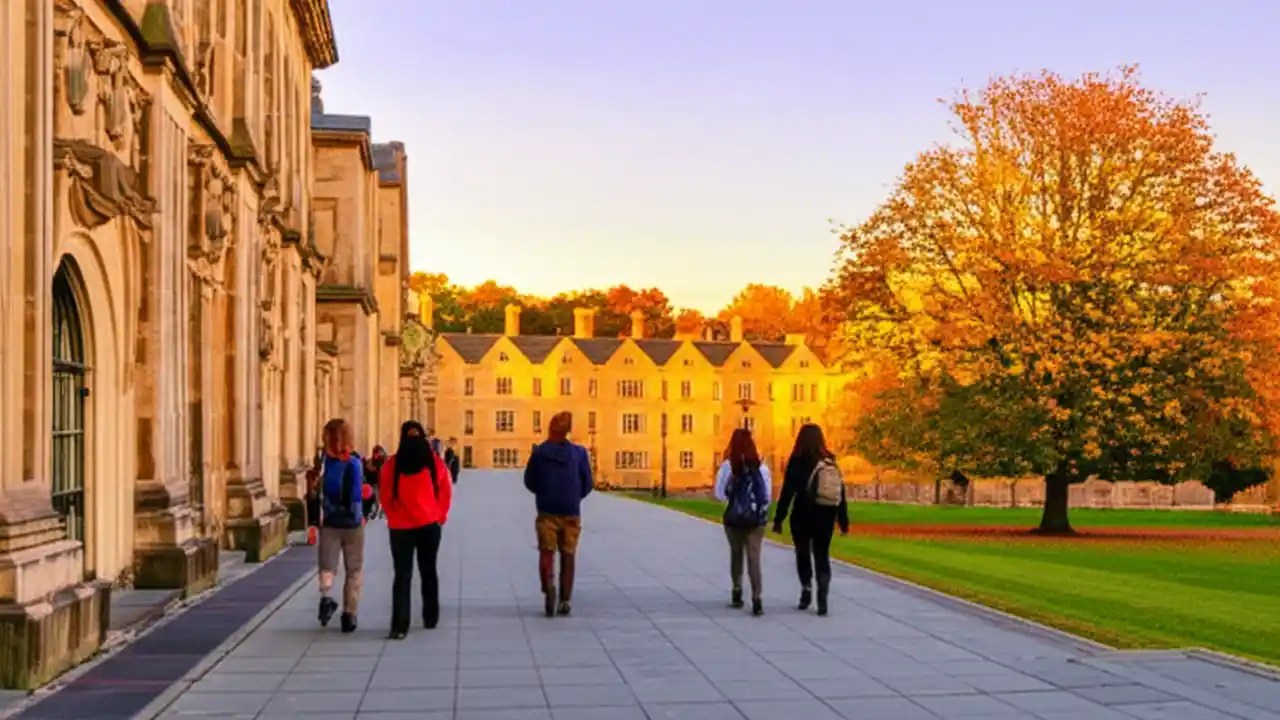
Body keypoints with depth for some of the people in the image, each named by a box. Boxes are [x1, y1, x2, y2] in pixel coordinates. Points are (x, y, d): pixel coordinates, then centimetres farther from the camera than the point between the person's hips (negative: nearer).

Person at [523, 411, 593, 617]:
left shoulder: (539, 453, -6)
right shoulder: (578, 453, -5)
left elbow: (530, 482, 1)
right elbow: (588, 484, 0)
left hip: (547, 511, -1)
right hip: (571, 512, 1)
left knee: (547, 552, 4)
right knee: (568, 555, 10)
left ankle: (548, 587, -23)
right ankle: (565, 600, 9)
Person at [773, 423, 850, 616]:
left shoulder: (797, 462, -8)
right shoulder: (831, 462, 4)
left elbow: (787, 492, -11)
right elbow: (841, 493, 6)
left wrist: (778, 519, -7)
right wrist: (843, 521, 12)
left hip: (802, 517, -3)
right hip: (826, 518, 3)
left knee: (803, 553, 16)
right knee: (822, 555, 7)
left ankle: (806, 588, 3)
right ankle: (822, 596, -9)